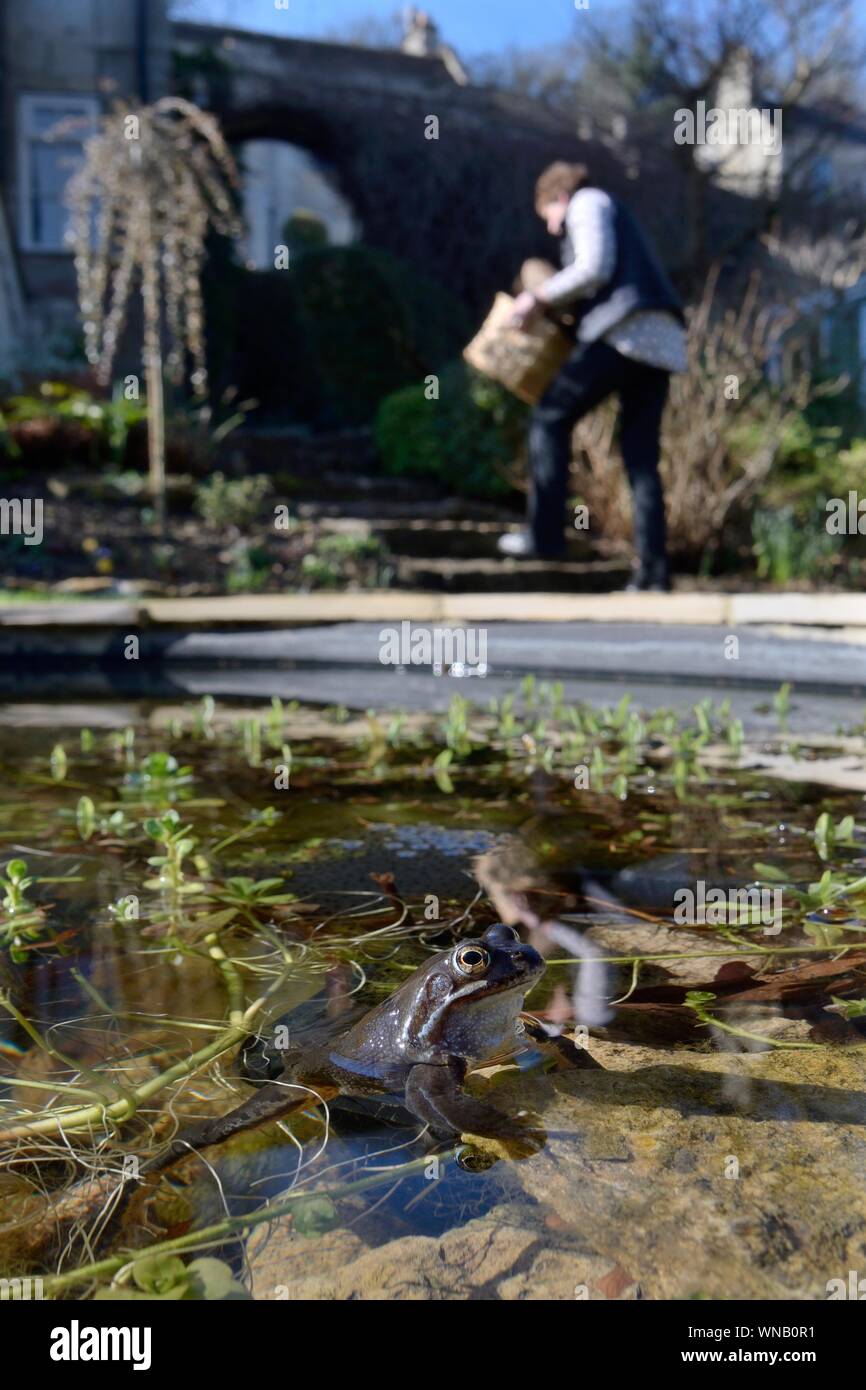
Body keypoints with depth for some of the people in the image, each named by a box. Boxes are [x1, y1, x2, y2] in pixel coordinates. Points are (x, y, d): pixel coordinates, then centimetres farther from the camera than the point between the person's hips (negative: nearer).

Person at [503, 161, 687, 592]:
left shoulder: (588, 203, 9)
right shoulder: (616, 217, 36)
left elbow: (594, 268, -8)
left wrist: (539, 298, 0)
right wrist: (561, 311, 29)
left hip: (625, 332, -9)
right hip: (662, 344, 9)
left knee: (551, 416, 0)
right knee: (641, 458, 5)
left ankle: (545, 535, -5)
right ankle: (653, 569, -1)